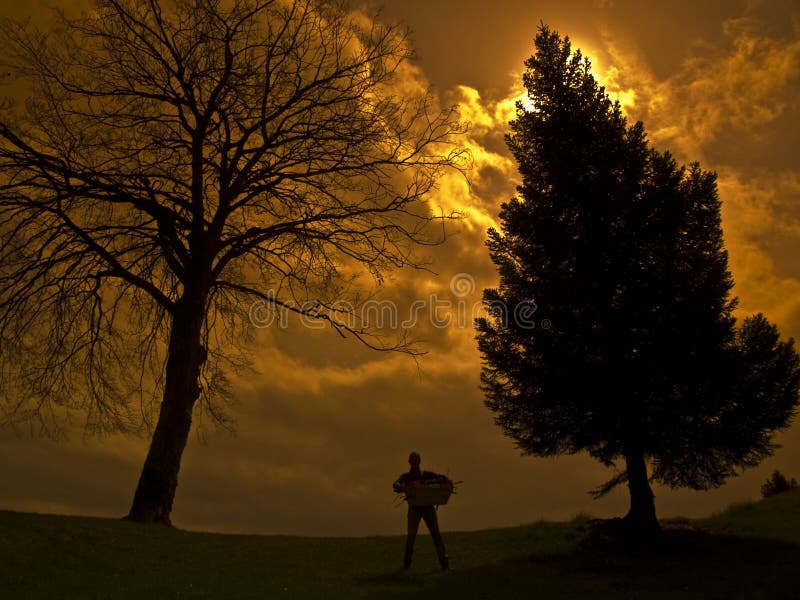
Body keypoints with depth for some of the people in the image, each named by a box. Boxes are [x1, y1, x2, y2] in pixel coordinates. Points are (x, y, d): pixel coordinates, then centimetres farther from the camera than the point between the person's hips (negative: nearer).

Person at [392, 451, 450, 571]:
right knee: (411, 534, -12)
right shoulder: (406, 476, 13)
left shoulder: (426, 474, 16)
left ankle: (444, 560, -16)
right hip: (414, 507, -1)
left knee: (435, 532, -11)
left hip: (428, 506, 1)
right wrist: (402, 488, -30)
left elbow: (444, 478, 13)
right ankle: (406, 561, 4)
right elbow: (395, 484, -7)